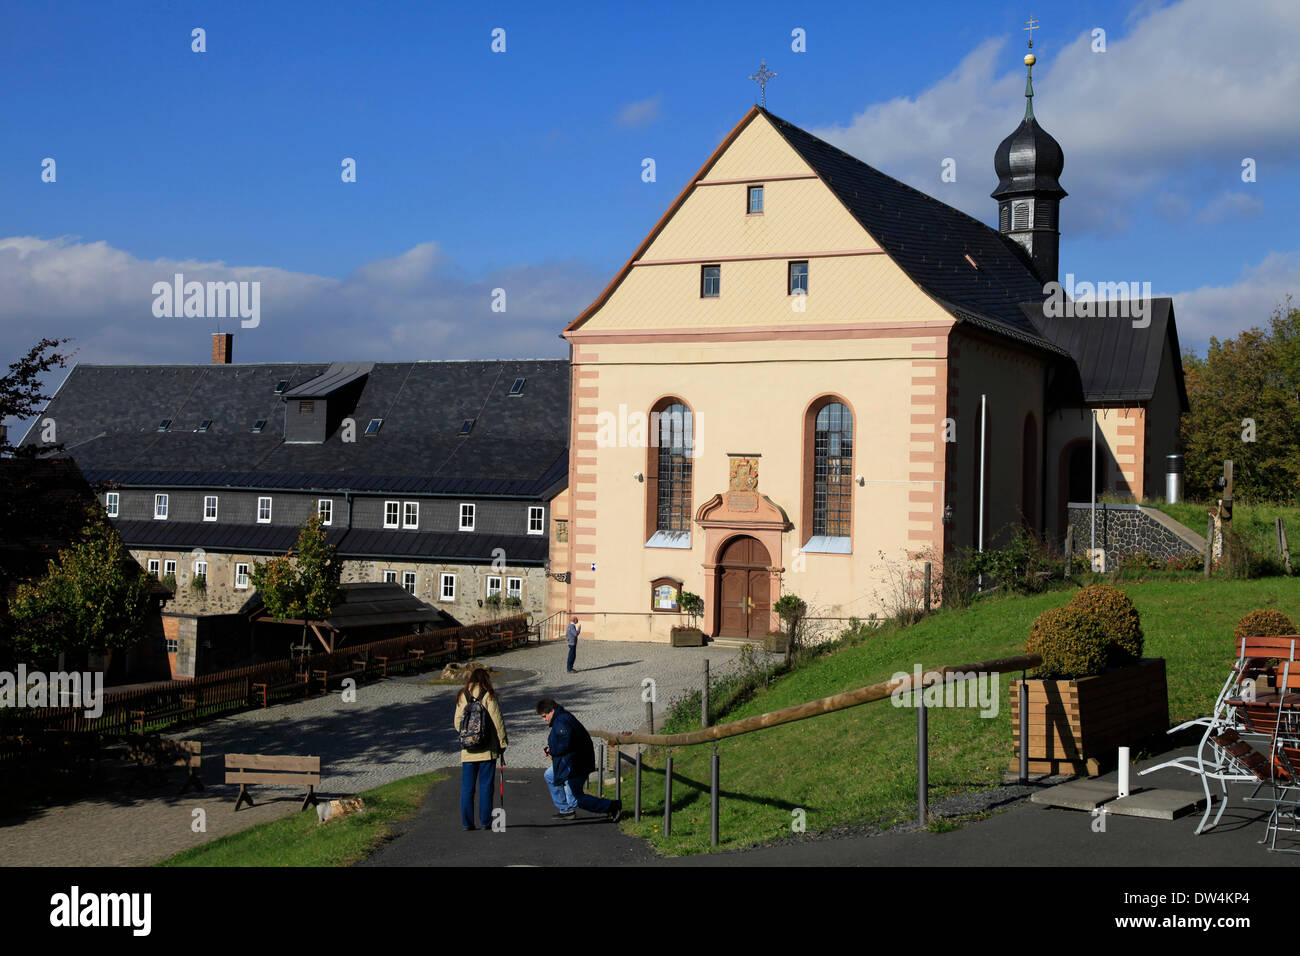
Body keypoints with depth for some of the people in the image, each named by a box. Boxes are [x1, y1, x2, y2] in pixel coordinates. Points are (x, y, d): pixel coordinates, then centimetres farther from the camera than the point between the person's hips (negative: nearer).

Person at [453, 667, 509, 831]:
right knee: (485, 786, 3)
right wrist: (503, 742, 1)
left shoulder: (462, 696, 6)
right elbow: (497, 721, -7)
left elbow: (457, 722, 6)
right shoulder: (489, 696, -6)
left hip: (467, 750, 3)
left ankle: (466, 822, 7)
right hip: (487, 749, -3)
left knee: (467, 787, 7)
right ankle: (486, 821, 4)